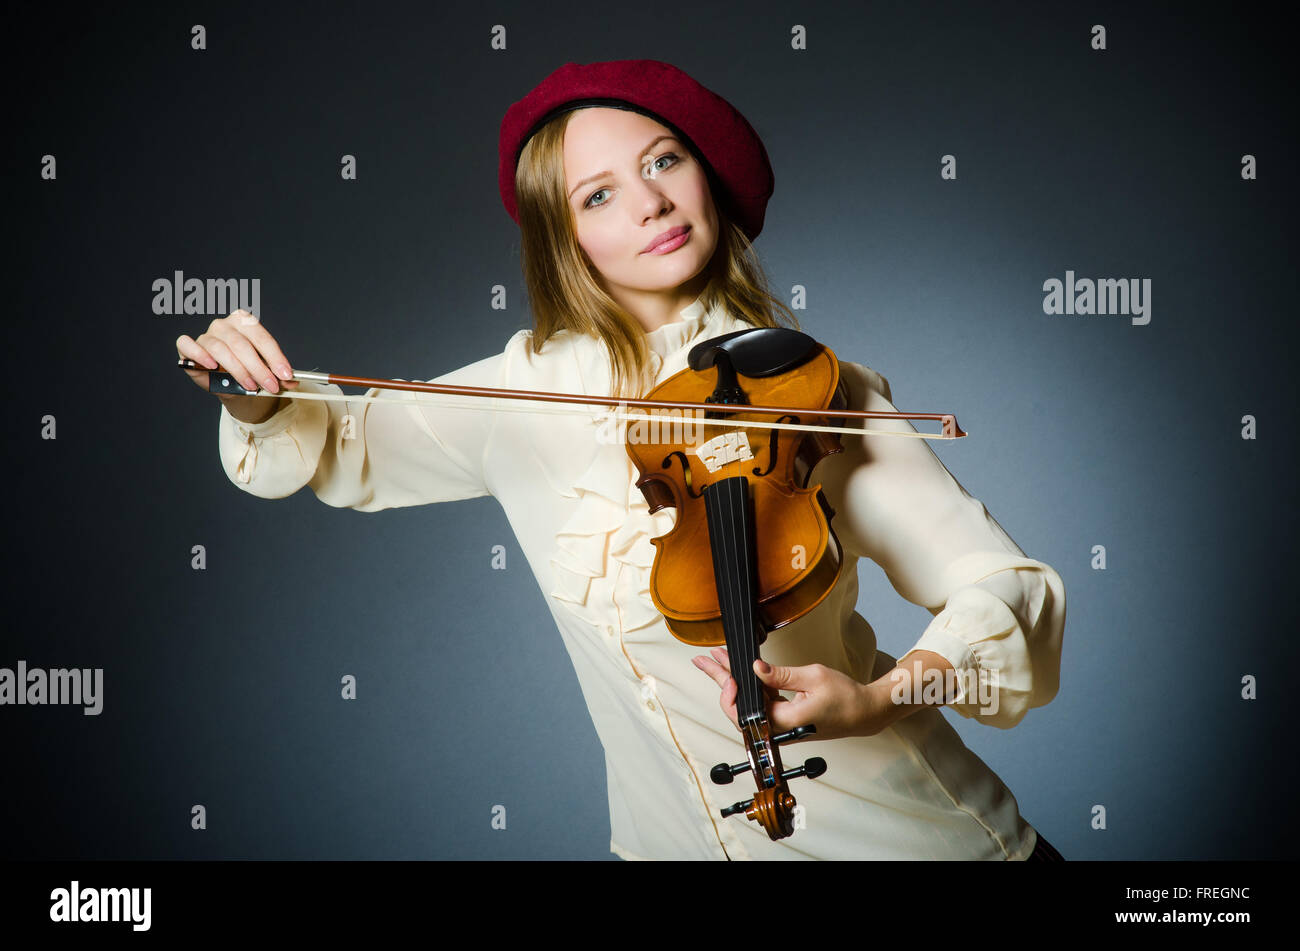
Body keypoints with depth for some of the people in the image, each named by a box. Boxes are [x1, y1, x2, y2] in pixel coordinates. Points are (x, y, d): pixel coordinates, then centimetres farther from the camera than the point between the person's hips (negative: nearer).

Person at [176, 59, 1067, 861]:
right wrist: (257, 399, -8)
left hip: (895, 826, -2)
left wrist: (878, 699, -31)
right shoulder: (529, 390, -3)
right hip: (675, 836, 3)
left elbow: (1011, 587, -14)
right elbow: (345, 448, 13)